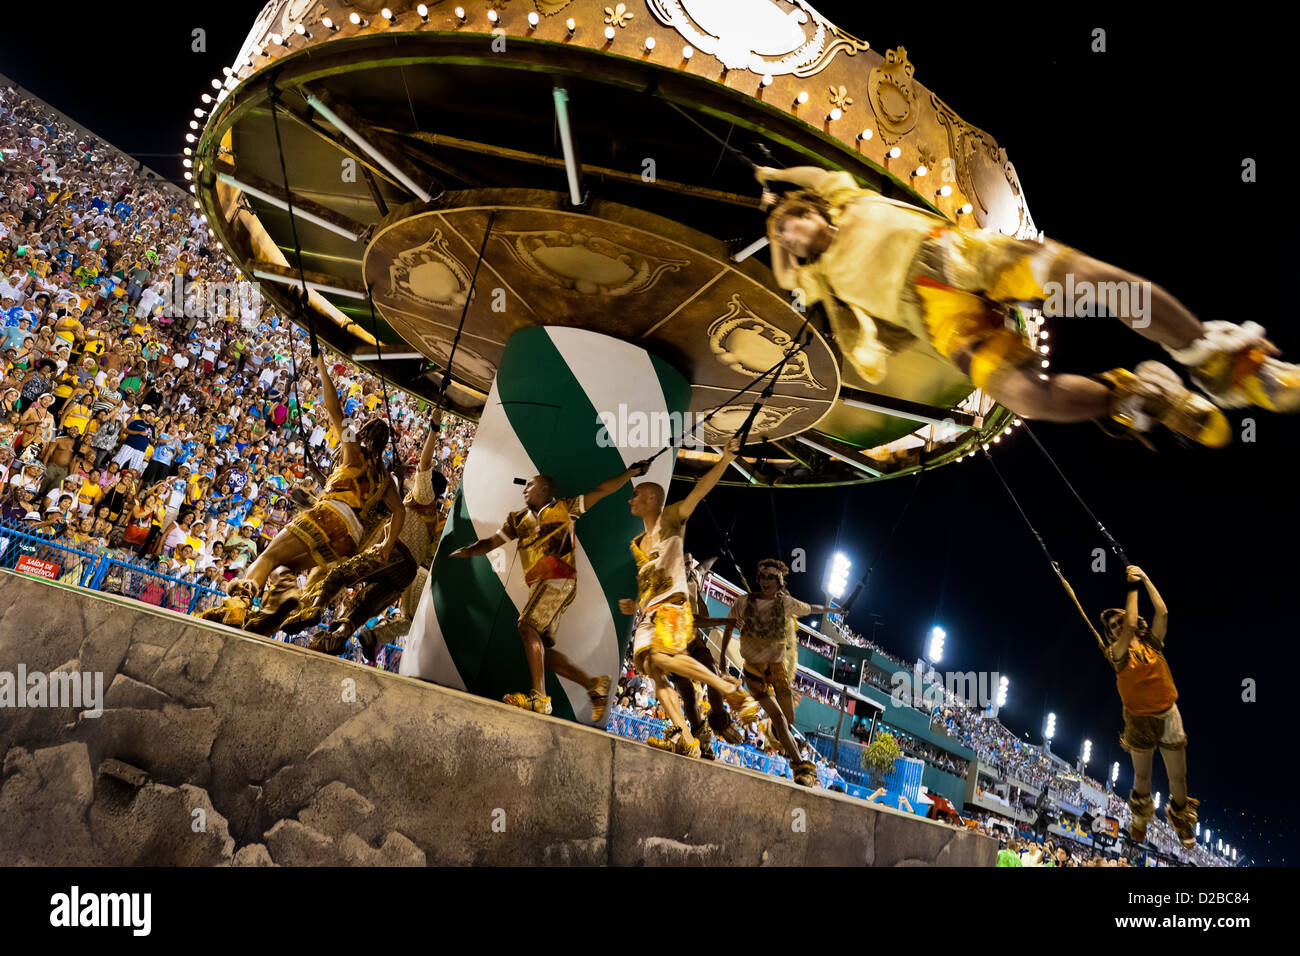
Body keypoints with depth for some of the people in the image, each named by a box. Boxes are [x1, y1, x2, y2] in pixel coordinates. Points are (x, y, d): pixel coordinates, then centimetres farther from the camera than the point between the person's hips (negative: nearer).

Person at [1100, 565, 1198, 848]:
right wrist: (1133, 588, -24)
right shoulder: (1116, 654, -12)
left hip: (1169, 716, 2)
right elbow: (1131, 626, -29)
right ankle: (1140, 818, 41)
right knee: (1142, 776, 16)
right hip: (1140, 721, -2)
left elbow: (1162, 612, -16)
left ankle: (1180, 817, 39)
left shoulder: (1152, 642, -2)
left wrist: (1146, 579, -16)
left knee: (1178, 777, 13)